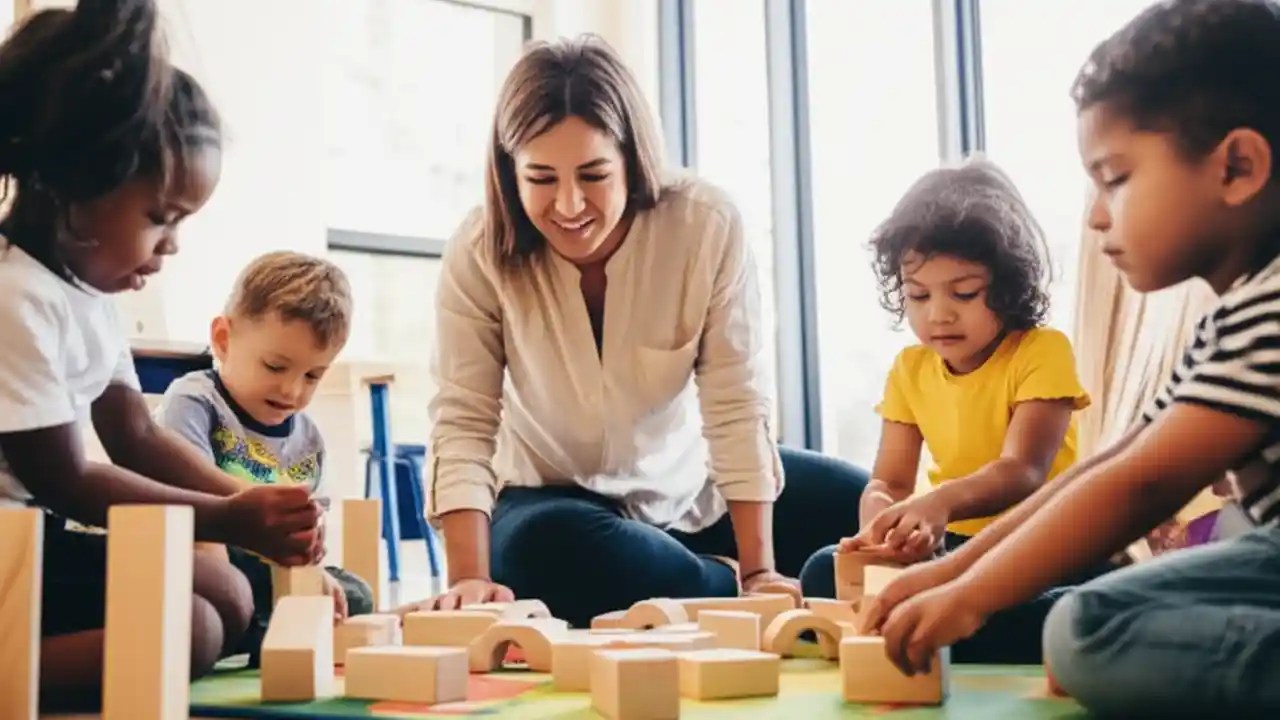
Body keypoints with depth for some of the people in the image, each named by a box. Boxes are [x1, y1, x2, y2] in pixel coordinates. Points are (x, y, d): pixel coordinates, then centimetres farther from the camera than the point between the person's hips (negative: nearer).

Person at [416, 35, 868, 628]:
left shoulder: (708, 226, -22)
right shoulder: (479, 253, -20)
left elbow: (738, 408, -20)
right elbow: (463, 423, -22)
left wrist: (760, 570, -22)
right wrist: (470, 579, -34)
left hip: (694, 488, 1)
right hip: (557, 499, -1)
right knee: (542, 552, -36)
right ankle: (725, 587, -10)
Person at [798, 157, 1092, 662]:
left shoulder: (1042, 352, -12)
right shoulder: (910, 369, 5)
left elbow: (1022, 472, -25)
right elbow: (888, 482, -3)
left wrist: (941, 502, -47)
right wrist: (882, 525, -30)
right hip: (950, 547, 5)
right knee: (825, 572, -13)